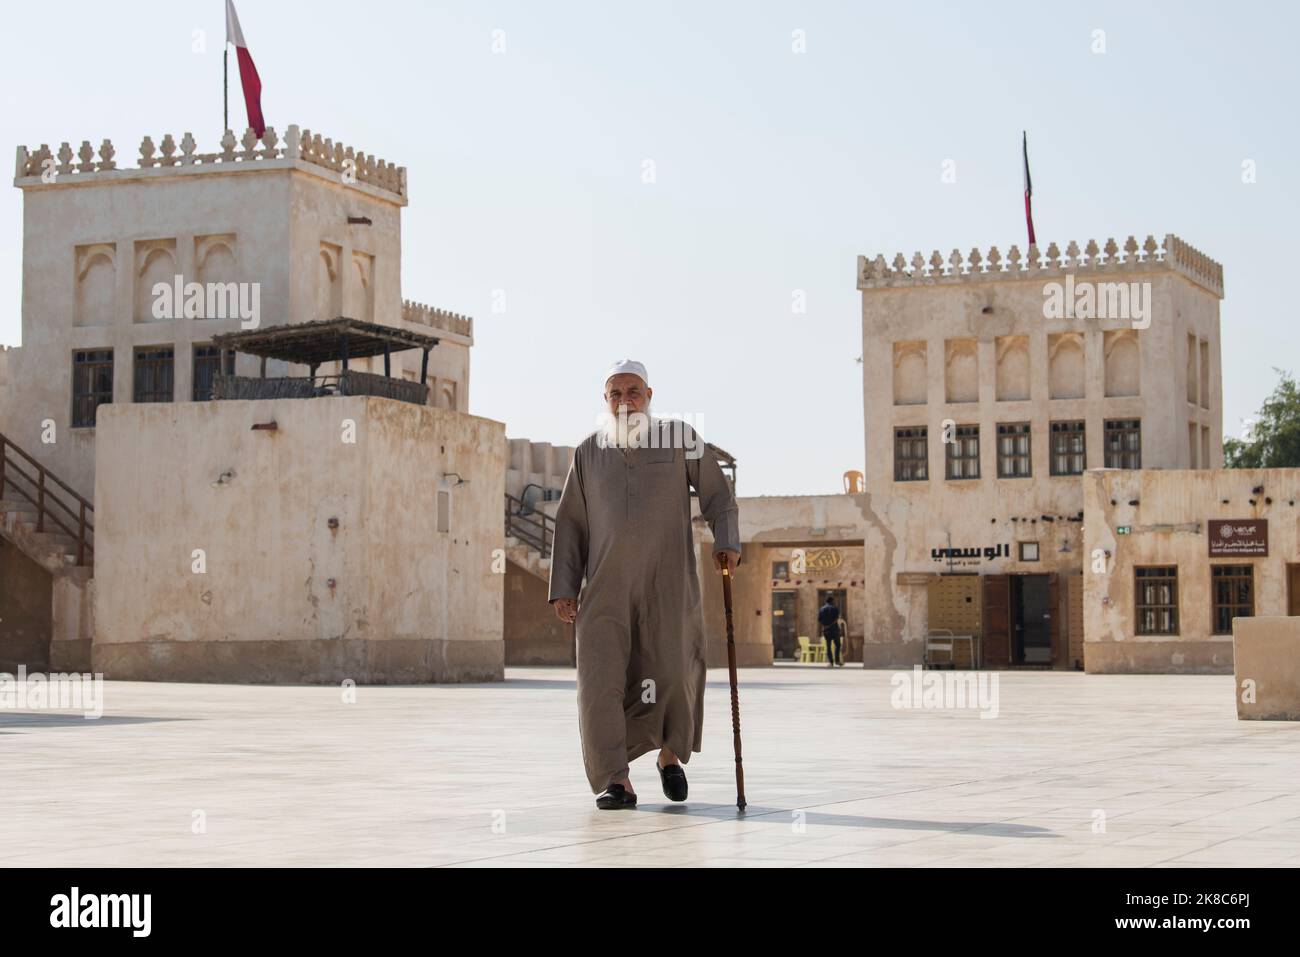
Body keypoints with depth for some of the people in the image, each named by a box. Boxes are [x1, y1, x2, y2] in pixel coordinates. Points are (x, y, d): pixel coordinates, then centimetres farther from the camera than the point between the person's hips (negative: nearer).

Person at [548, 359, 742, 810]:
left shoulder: (680, 438, 6)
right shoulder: (589, 451, 11)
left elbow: (718, 495, 7)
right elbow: (571, 523, 14)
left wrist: (726, 542, -11)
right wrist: (563, 587, 6)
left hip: (668, 585, -1)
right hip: (606, 584, 1)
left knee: (672, 675, -4)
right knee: (600, 679, -13)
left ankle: (670, 755, 25)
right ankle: (616, 781, -11)